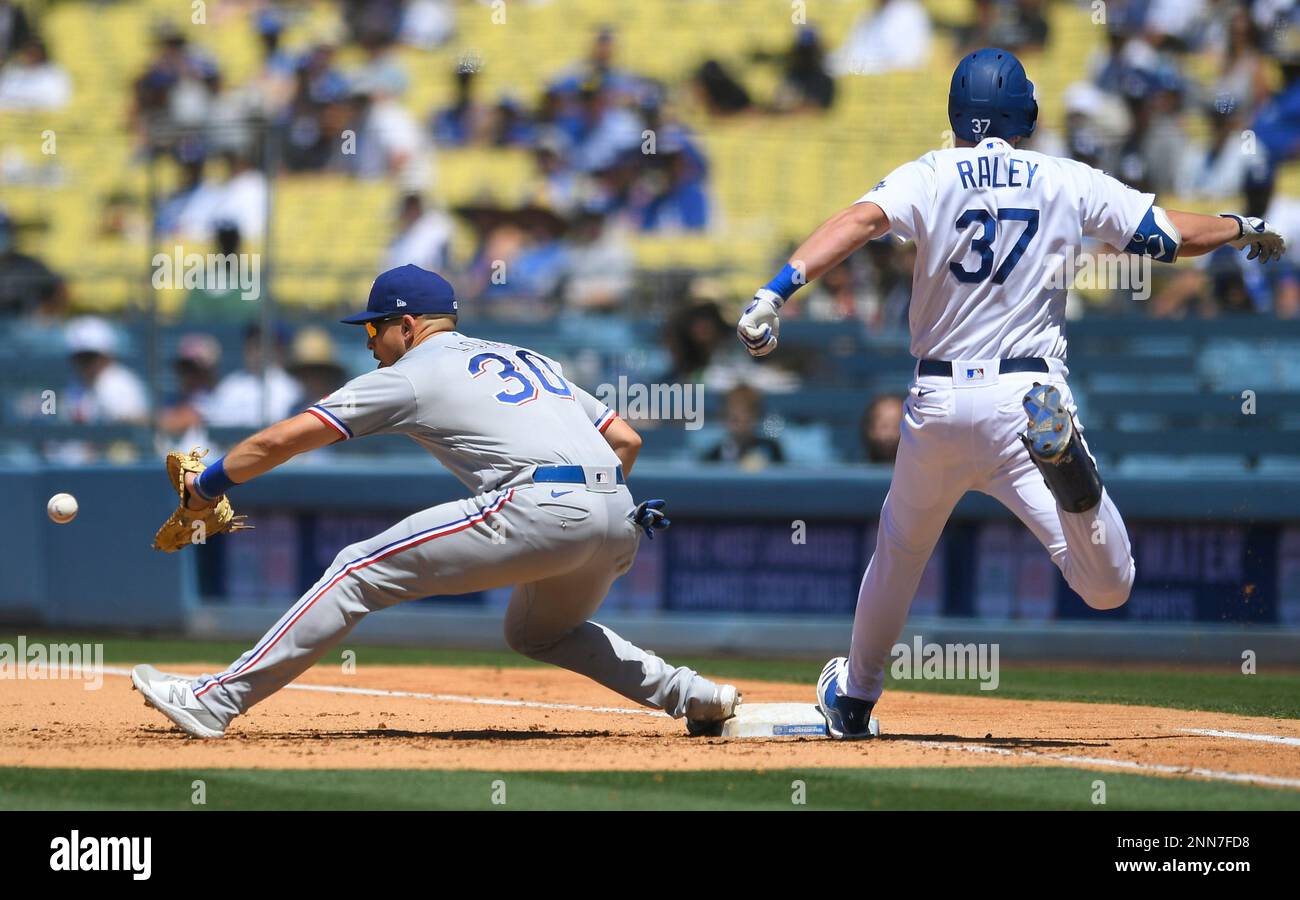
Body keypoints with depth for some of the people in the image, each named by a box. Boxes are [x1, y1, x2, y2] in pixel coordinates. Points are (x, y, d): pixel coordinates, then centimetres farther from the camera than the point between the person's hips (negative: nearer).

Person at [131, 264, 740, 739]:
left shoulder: (412, 374, 11)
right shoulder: (531, 362, 30)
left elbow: (280, 441, 10)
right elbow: (626, 440, 26)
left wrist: (207, 485, 24)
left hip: (540, 506, -7)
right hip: (617, 517, 7)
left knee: (358, 571, -1)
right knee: (536, 632, 35)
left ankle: (216, 701, -5)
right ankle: (692, 696, 24)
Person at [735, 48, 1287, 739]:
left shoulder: (929, 178, 0)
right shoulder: (1067, 183, 3)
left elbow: (861, 220, -19)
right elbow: (1175, 235, 6)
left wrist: (775, 293, -31)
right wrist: (1241, 229, 28)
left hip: (938, 401, 2)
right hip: (1027, 394, -2)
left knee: (900, 549, 28)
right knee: (1108, 587, -10)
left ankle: (854, 698, 36)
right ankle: (1069, 475, -39)